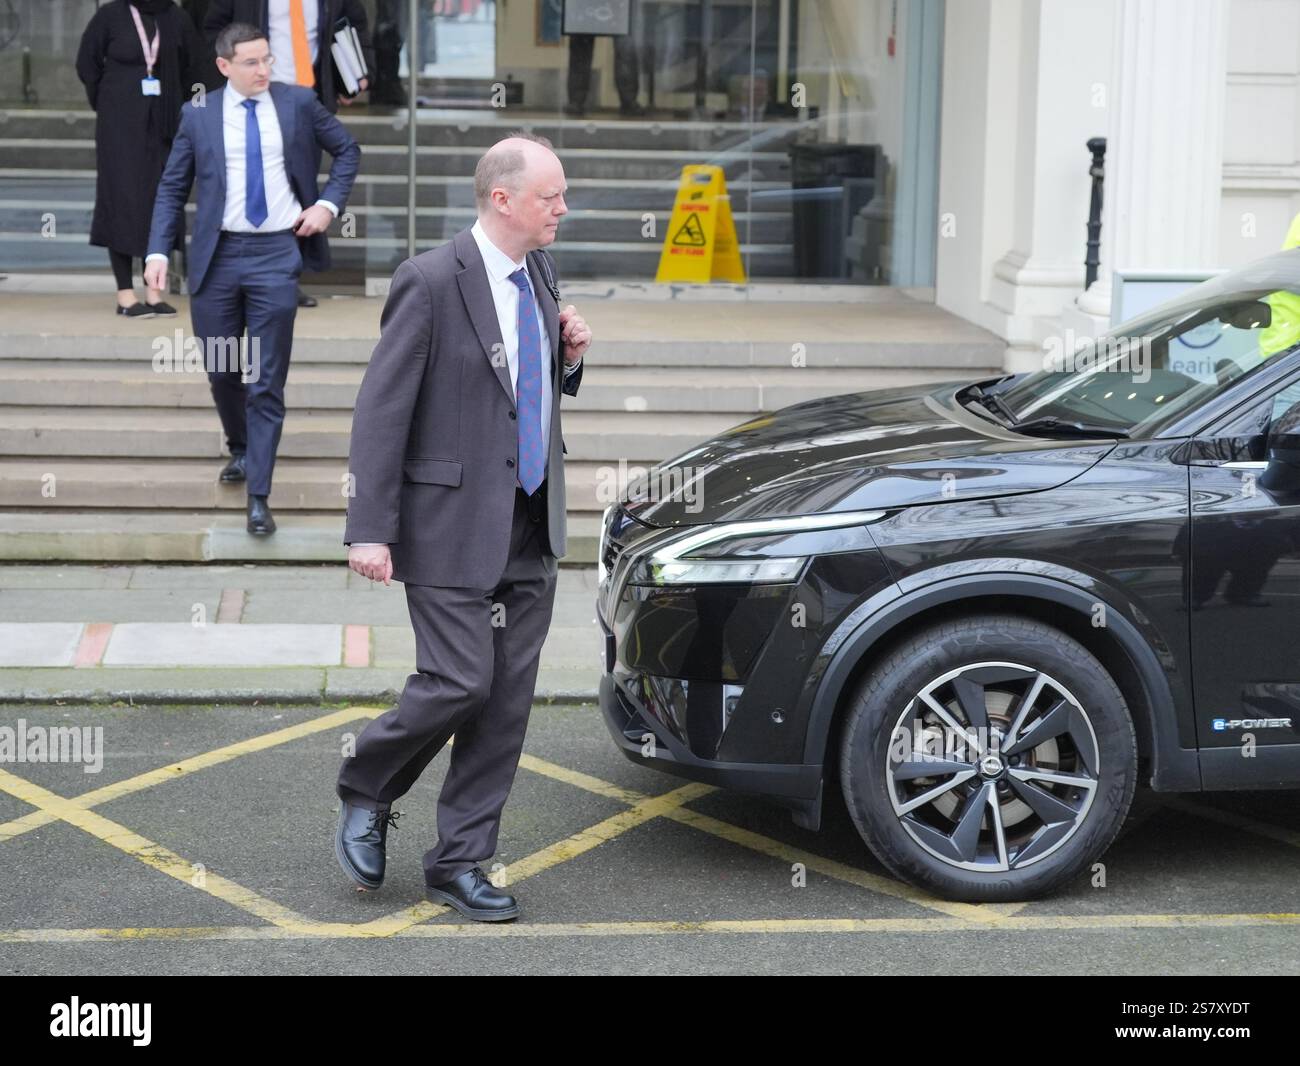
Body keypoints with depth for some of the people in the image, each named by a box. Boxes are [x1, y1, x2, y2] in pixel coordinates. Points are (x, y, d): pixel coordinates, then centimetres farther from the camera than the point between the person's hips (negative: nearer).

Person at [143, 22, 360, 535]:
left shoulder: (298, 103, 2)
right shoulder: (198, 115, 2)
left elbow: (348, 150, 14)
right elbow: (172, 186, 6)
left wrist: (329, 203, 0)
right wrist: (158, 250, -5)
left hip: (277, 253, -1)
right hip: (218, 256, 1)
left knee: (268, 382, -3)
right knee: (220, 371, 11)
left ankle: (258, 497, 0)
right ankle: (240, 449, 40)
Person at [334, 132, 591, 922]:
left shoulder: (539, 272, 9)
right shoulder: (431, 281, -14)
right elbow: (382, 408, -14)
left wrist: (570, 352, 0)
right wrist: (370, 530, -18)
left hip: (532, 530, 7)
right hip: (455, 524, -7)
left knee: (508, 705, 7)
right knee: (459, 683, -9)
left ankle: (460, 861, 17)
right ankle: (365, 796, 19)